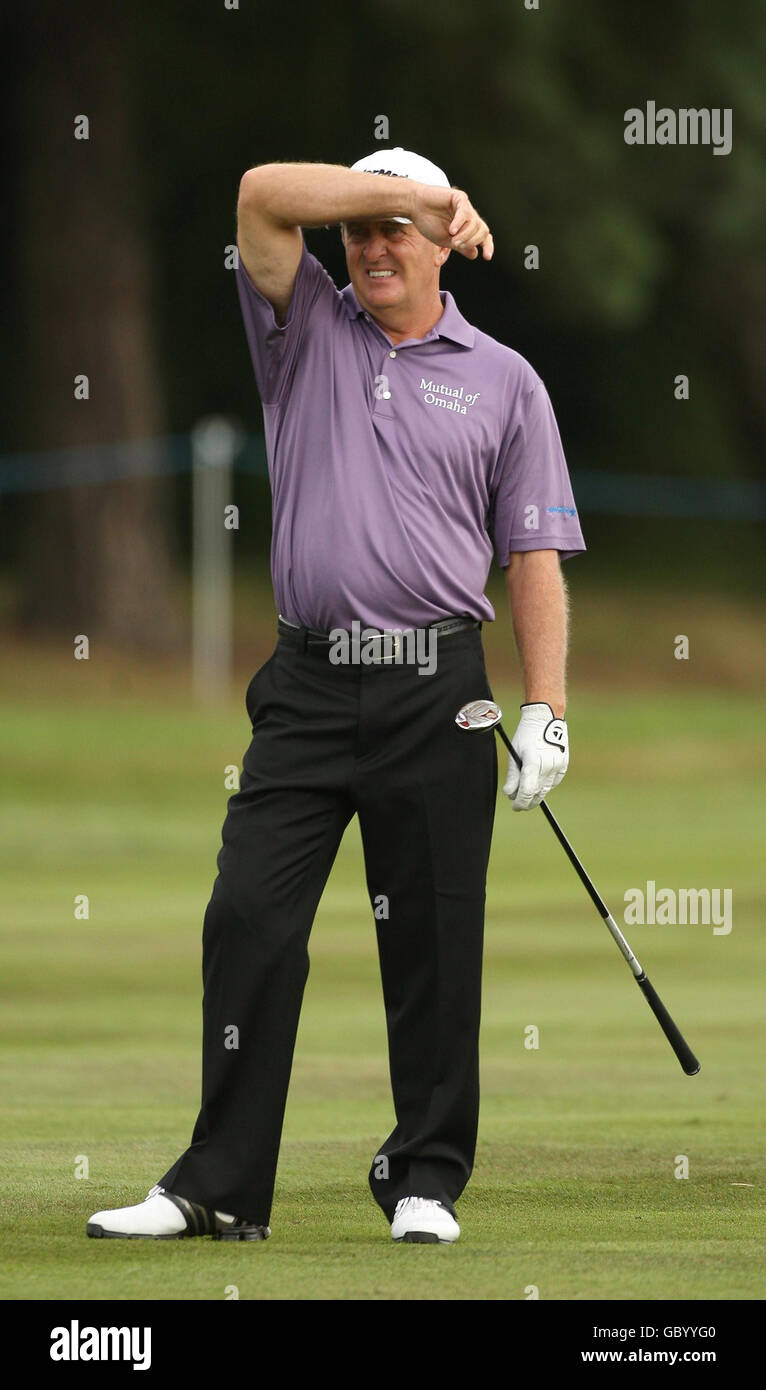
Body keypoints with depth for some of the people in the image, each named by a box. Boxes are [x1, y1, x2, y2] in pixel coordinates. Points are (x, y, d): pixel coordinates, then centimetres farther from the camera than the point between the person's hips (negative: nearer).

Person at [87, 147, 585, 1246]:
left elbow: (534, 556, 5)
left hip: (434, 694, -1)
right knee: (250, 919, -5)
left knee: (434, 941, 1)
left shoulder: (503, 381, 9)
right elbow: (265, 194, -3)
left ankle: (426, 1179, 10)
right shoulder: (309, 332, 12)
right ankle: (220, 1186, 0)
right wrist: (397, 186, -1)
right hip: (308, 687, 1)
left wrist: (545, 711, -3)